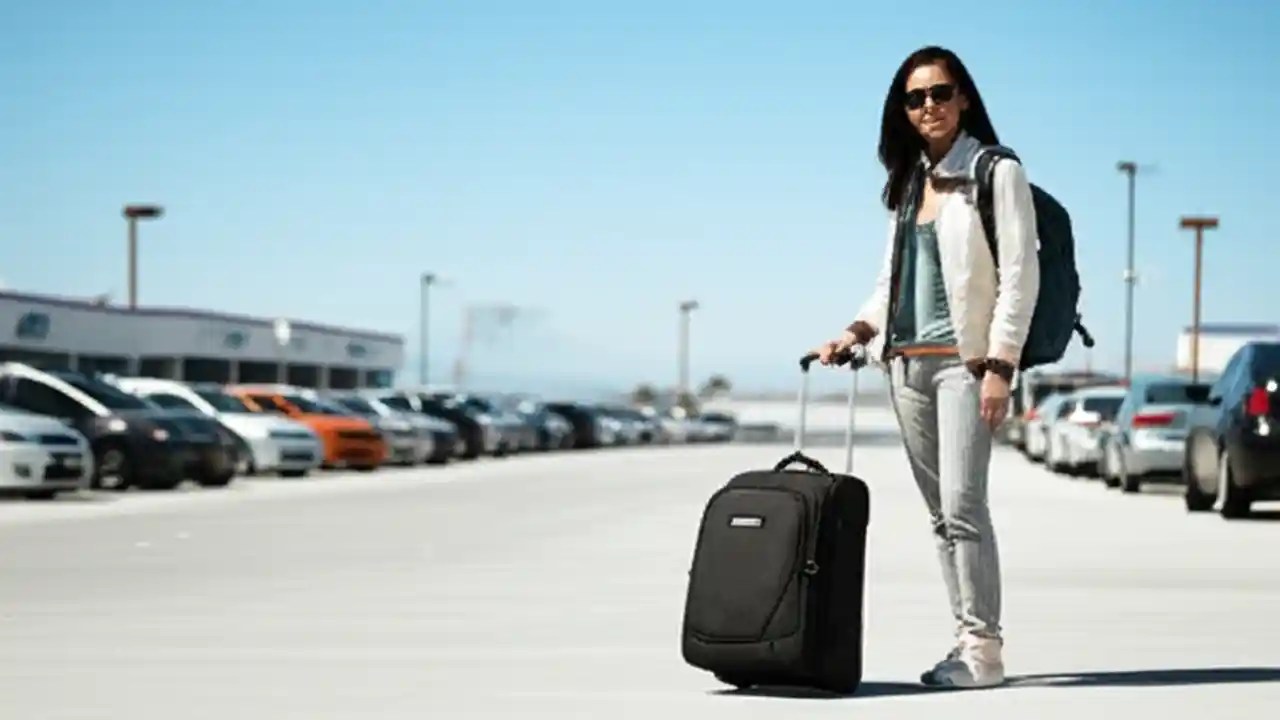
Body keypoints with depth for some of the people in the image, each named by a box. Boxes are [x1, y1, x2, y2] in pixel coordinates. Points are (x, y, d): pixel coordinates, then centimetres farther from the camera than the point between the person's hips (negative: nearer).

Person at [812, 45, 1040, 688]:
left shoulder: (997, 173, -2)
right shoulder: (908, 182, 18)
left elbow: (1020, 274, -8)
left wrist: (1000, 364, -15)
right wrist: (858, 331, 6)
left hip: (964, 359, -7)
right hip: (905, 363, 7)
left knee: (962, 507, -14)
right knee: (940, 512, 6)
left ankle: (983, 648, -10)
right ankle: (968, 639, 10)